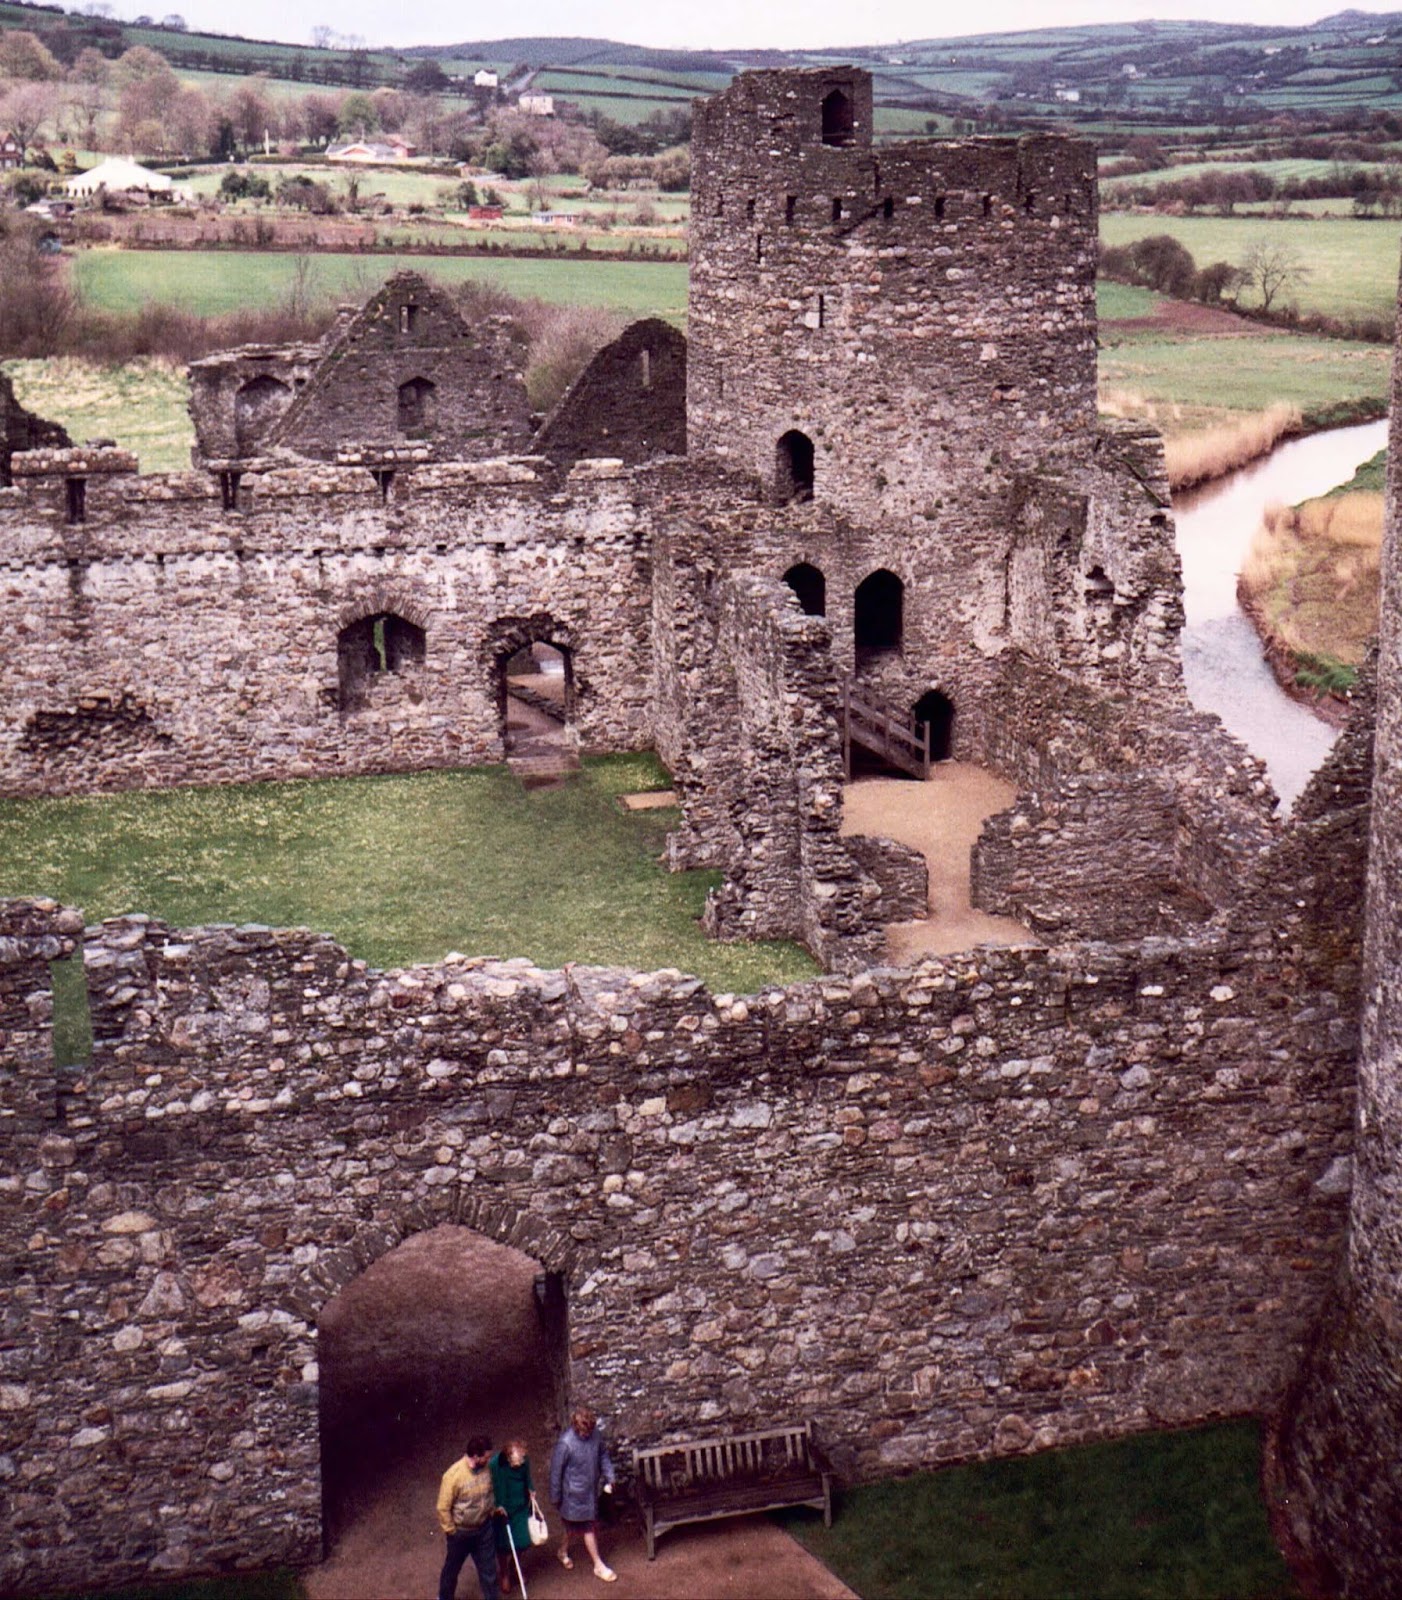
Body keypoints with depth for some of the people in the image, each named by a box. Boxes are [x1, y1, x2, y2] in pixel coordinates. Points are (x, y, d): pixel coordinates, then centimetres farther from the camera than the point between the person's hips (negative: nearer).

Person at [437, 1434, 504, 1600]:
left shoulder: (485, 1468, -12)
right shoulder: (453, 1475, -30)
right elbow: (443, 1508, -19)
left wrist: (493, 1509, 9)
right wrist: (451, 1532, -12)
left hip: (484, 1529, 4)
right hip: (461, 1532, -4)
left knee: (488, 1568, 13)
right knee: (452, 1568, 20)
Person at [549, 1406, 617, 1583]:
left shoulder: (595, 1434, -11)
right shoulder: (565, 1443, -28)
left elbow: (603, 1455, 5)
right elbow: (556, 1470, -17)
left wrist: (608, 1479, 1)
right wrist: (556, 1496, -9)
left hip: (592, 1488, 6)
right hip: (575, 1492, -6)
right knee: (588, 1528, 5)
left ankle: (563, 1551, 45)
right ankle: (599, 1566, 19)